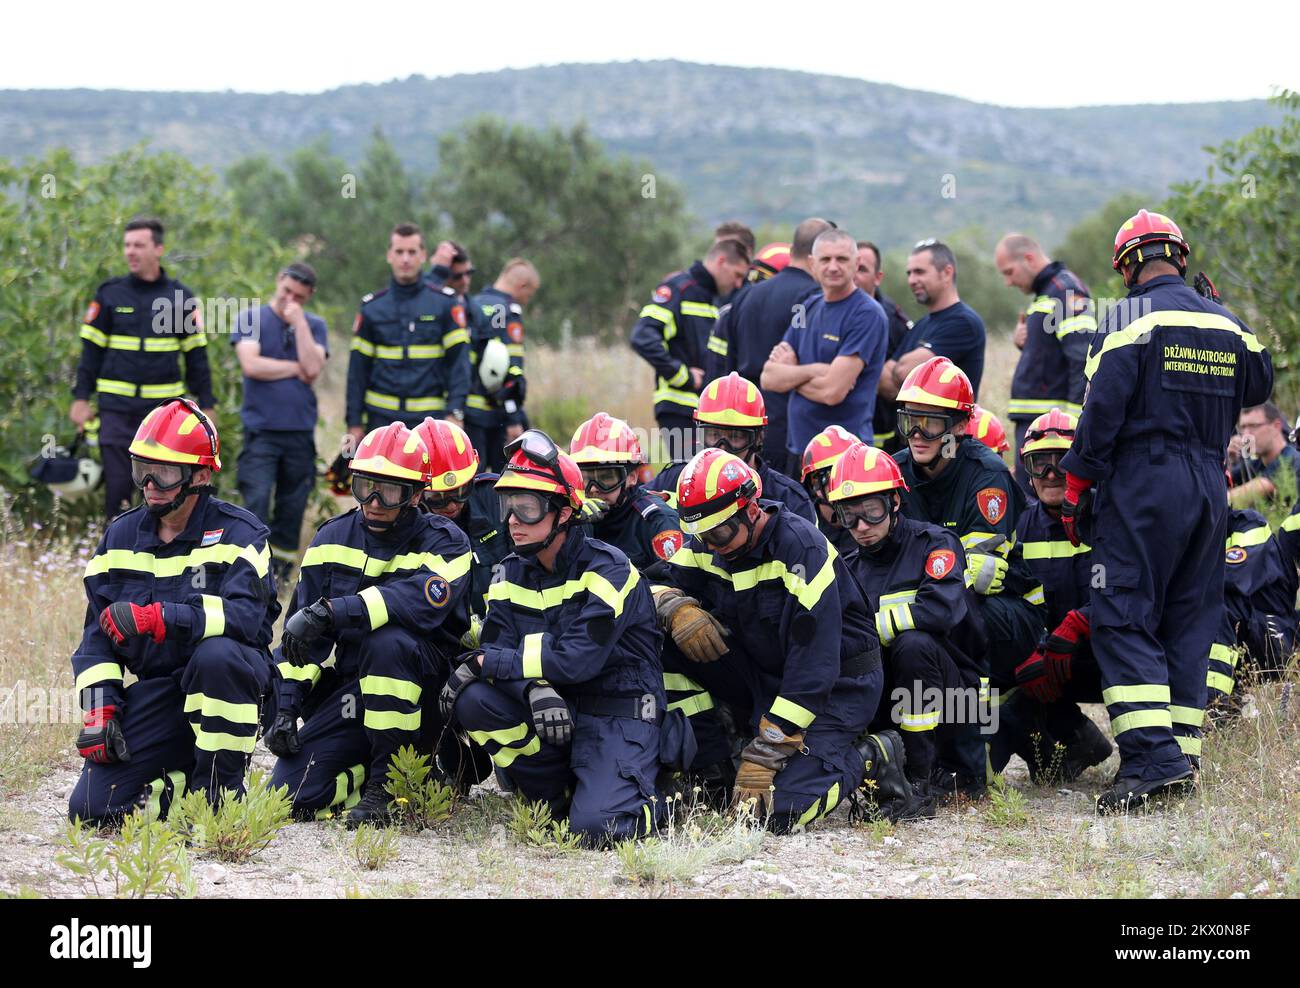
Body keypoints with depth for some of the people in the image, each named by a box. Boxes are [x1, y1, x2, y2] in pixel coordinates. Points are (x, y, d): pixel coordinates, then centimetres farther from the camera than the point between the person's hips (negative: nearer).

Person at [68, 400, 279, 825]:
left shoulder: (238, 532, -8)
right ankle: (181, 779, 15)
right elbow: (98, 633, 10)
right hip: (150, 690, 4)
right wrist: (100, 708, -4)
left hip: (221, 682, -4)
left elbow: (244, 615, -26)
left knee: (216, 654, -41)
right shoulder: (120, 536, 9)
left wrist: (156, 618, -36)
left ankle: (220, 782, -20)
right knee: (92, 808, -14)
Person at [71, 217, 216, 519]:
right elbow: (91, 350, 7)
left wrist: (206, 405, 5)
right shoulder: (110, 294, 4)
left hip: (165, 408, 0)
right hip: (117, 408, 0)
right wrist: (81, 398, 0)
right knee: (117, 485, -2)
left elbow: (196, 355, 9)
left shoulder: (180, 297, 5)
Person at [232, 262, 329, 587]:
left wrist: (297, 321, -9)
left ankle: (281, 568, 19)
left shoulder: (315, 326, 9)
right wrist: (296, 368, -5)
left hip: (301, 430, 3)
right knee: (257, 499, -12)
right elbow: (251, 365, -12)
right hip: (261, 429, -3)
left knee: (292, 505, 8)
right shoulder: (251, 319, 3)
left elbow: (313, 369, -8)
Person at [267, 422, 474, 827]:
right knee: (292, 795, -16)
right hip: (348, 693, 4)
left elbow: (418, 601, -32)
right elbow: (302, 634, 5)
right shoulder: (333, 539, 7)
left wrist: (331, 611, -41)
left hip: (422, 693, -4)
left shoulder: (443, 542, -8)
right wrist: (285, 707, -7)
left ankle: (386, 782, -22)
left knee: (387, 639, -38)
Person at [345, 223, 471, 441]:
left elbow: (458, 359, -1)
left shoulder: (445, 303, 2)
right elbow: (358, 368, 9)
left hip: (429, 421, -2)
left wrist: (455, 413, -11)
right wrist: (354, 422, 5)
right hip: (382, 418, 2)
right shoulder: (372, 307, 8)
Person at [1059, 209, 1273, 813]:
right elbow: (1258, 386, 28)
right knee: (1190, 622, 11)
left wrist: (1076, 488, -6)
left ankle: (1152, 756, -20)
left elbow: (1102, 409, -13)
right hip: (1209, 489, 6)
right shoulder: (1228, 325, 11)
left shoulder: (1130, 320, -7)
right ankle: (1182, 758, 9)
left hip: (1141, 485, -6)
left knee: (1123, 621, -7)